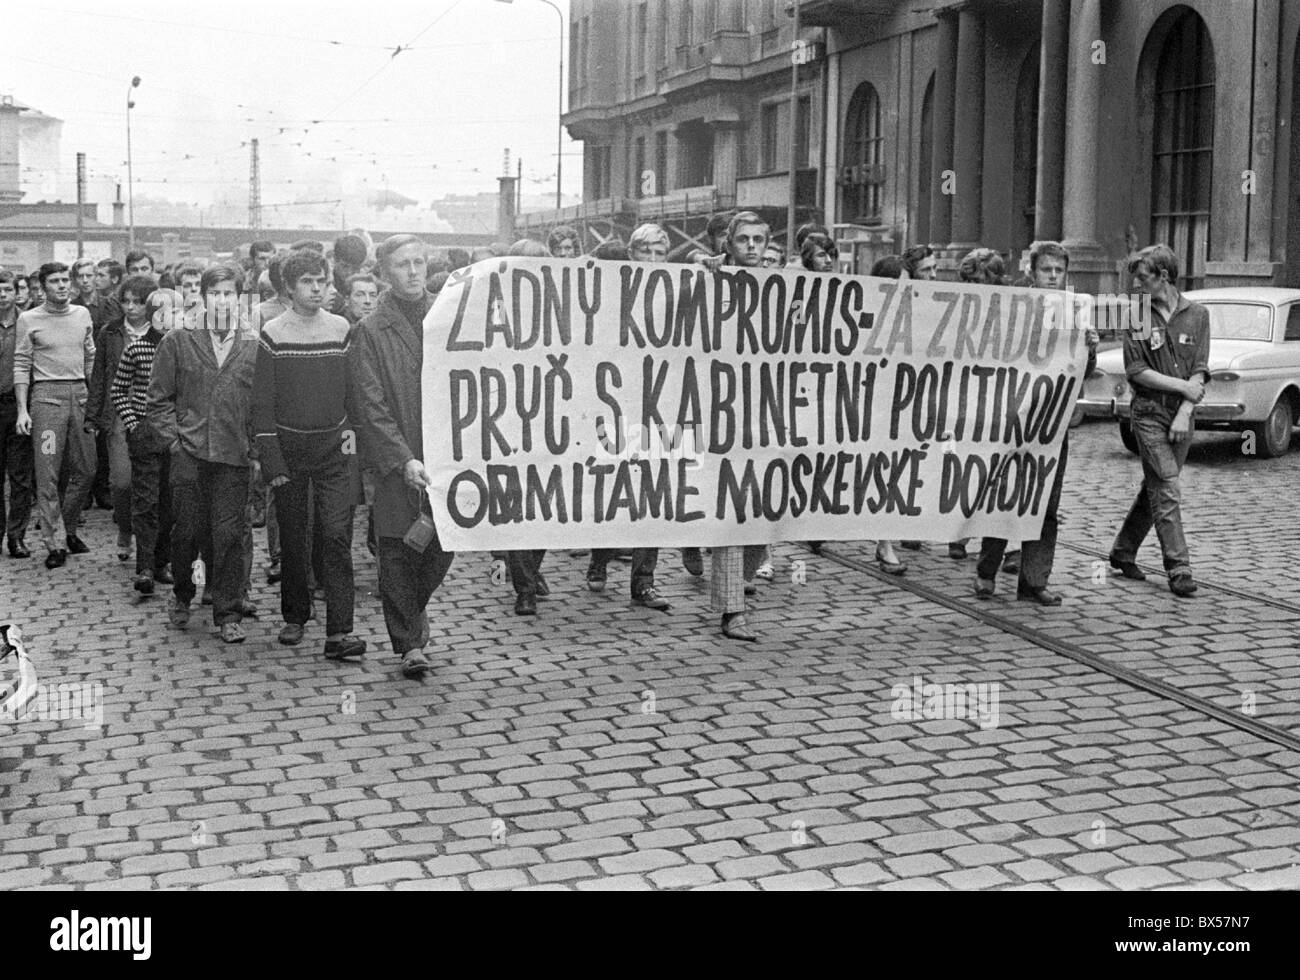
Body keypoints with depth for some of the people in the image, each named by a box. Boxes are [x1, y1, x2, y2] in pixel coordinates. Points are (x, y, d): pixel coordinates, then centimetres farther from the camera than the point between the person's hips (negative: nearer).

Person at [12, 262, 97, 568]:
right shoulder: (29, 320, 1)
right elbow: (21, 366, 0)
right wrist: (22, 410, -7)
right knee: (47, 474, -4)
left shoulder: (83, 314, 11)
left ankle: (68, 528, 24)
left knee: (85, 470, 6)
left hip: (80, 393, 4)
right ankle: (55, 543, 1)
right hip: (46, 394, -4)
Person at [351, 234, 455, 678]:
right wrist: (404, 459, -17)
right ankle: (409, 643, 12)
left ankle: (414, 608, 33)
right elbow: (371, 405, -7)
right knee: (397, 550, 1)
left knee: (445, 541, 5)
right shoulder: (372, 330, -2)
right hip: (396, 462, -3)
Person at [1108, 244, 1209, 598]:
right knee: (1167, 490, -9)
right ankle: (1178, 569, -7)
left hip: (1181, 415, 3)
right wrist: (1182, 386, -10)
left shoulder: (1197, 314, 2)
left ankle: (1123, 552, 26)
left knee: (1154, 489, 11)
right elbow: (1136, 371, -5)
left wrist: (1184, 414, -11)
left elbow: (1200, 372, -1)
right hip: (1149, 413, -3)